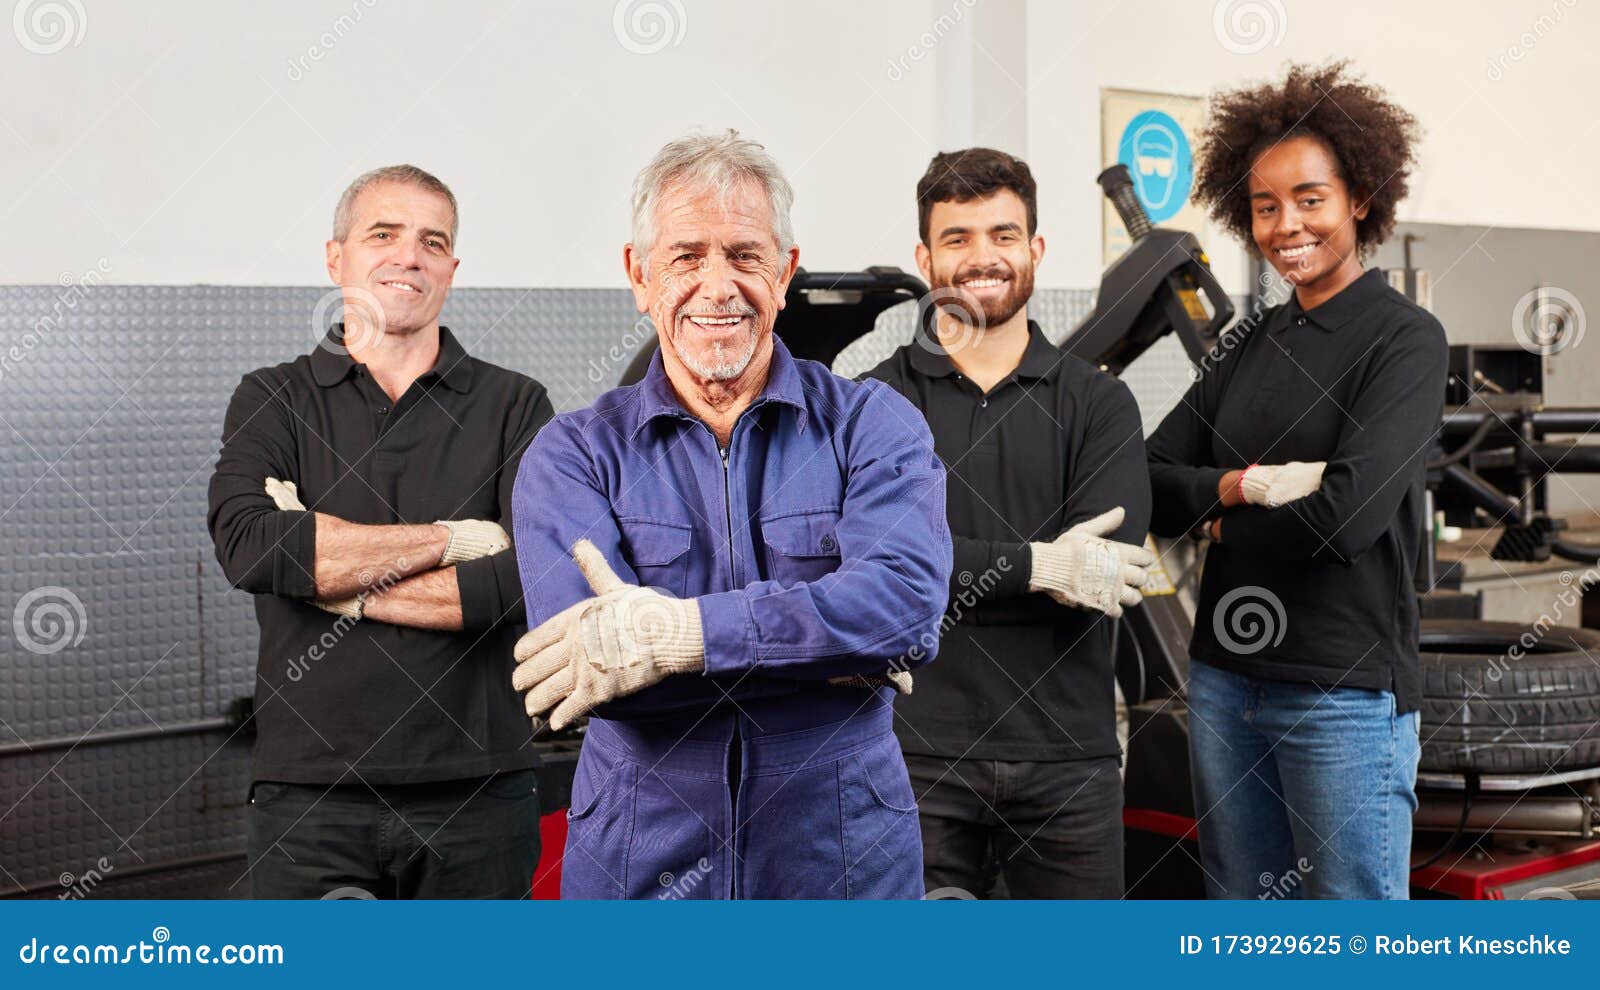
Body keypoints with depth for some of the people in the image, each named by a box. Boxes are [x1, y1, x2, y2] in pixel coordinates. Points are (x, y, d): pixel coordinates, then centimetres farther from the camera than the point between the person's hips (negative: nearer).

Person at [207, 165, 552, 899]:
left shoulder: (514, 405, 5)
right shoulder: (273, 401, 7)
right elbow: (247, 545, -13)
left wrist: (348, 586, -9)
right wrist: (450, 538, -11)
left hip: (477, 793, 1)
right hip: (310, 793, 0)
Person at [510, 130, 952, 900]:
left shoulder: (872, 425, -2)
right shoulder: (573, 453, -3)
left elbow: (907, 597, -20)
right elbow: (582, 662, -17)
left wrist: (678, 631, -26)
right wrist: (829, 648, -20)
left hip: (844, 861, 0)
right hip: (639, 864, 0)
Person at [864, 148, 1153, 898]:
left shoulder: (1100, 404, 7)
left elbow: (1112, 572, -8)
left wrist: (960, 572, -13)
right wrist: (1039, 566, -15)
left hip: (1068, 758, 1)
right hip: (919, 754, -1)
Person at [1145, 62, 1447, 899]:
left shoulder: (1404, 339, -7)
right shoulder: (1249, 344, 13)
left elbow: (1350, 515, -19)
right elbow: (1147, 484, 6)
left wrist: (1224, 521, -3)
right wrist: (1242, 485, -13)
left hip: (1346, 695, -6)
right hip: (1224, 680, 6)